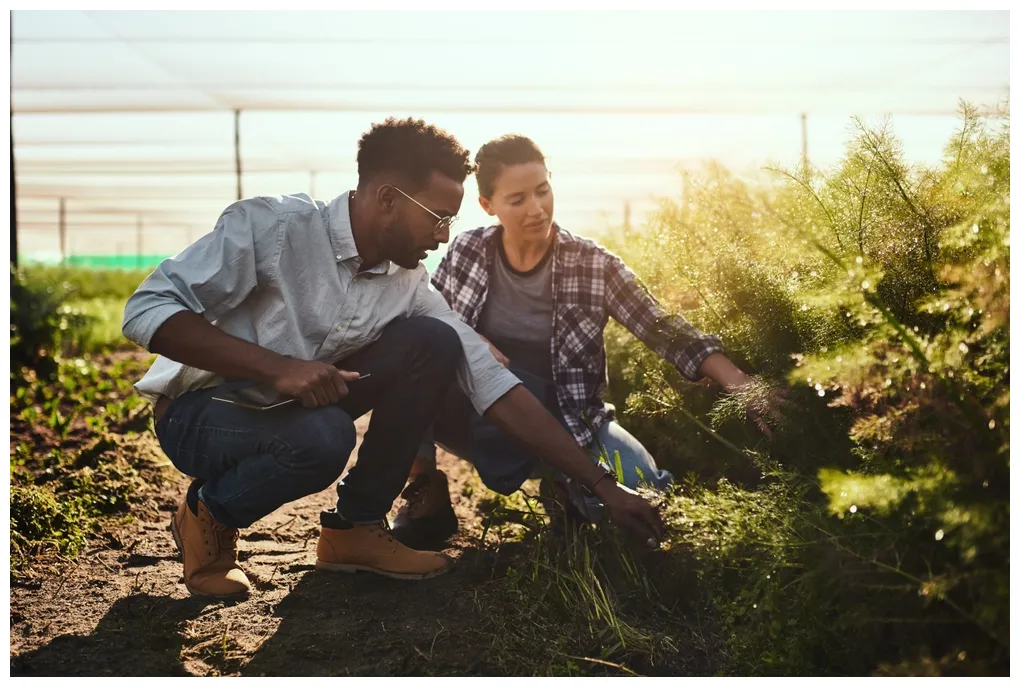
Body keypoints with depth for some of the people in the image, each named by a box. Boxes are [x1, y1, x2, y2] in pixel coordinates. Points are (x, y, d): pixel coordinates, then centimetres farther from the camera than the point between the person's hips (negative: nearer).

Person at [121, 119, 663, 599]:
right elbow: (147, 309, -26)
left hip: (303, 403, 5)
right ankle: (209, 515, -4)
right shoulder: (271, 226, -23)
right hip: (199, 411, -5)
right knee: (321, 436, -38)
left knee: (433, 342, -14)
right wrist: (277, 367, -38)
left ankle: (355, 527, -3)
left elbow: (493, 385, -8)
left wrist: (602, 485, -11)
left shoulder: (409, 286, -7)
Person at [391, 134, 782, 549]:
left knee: (638, 491, -28)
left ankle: (561, 483, 7)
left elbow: (662, 329, -10)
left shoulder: (592, 264, -8)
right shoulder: (467, 251, -3)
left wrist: (738, 383, -22)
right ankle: (426, 492, -8)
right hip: (477, 414, 1)